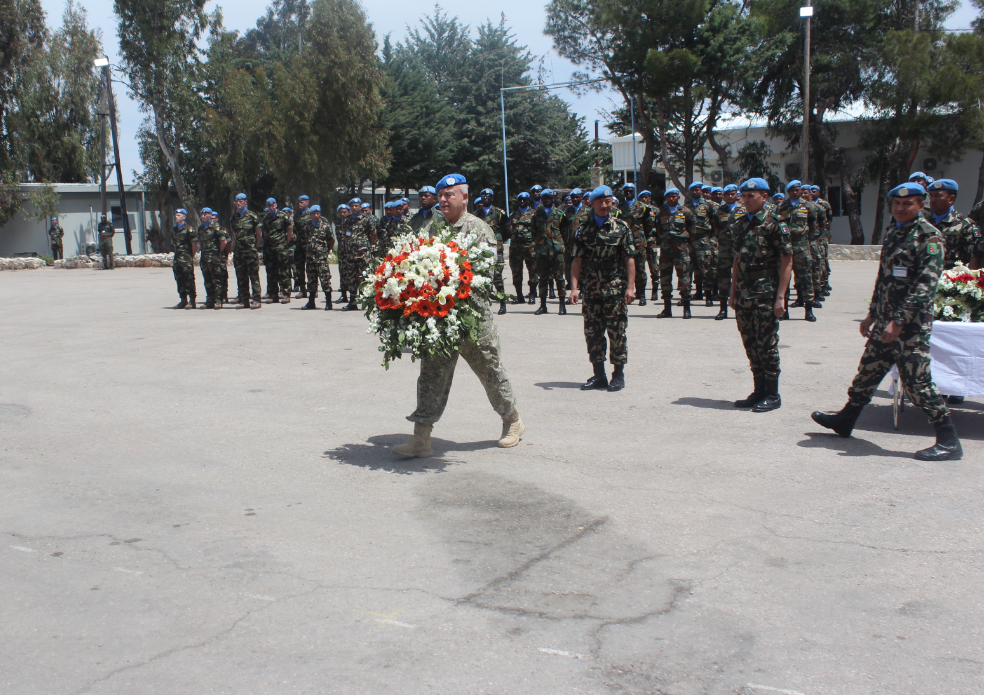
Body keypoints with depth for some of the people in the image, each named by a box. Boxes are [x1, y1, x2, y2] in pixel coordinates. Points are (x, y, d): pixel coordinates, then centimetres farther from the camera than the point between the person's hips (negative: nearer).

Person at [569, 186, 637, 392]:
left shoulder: (621, 227, 3)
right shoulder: (584, 229, 8)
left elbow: (630, 259, 1)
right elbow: (577, 261, 5)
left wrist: (630, 287, -7)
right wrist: (575, 287, -4)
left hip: (616, 290, -2)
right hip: (592, 290, 2)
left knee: (617, 332, -1)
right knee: (592, 332, 5)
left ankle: (618, 375, 9)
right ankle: (598, 375, 16)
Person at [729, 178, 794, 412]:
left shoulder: (774, 223, -7)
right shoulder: (740, 224, 12)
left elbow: (787, 261, -9)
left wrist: (780, 296, -15)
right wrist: (733, 292, 14)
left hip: (765, 294, -6)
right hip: (744, 294, 6)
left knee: (767, 345, -1)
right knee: (751, 345, 11)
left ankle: (772, 395, 9)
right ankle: (759, 391, 21)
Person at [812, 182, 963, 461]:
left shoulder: (929, 237, -11)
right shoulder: (893, 233, 15)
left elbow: (926, 285, -20)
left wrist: (899, 321, -24)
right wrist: (872, 314, 22)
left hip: (911, 324, -8)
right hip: (885, 322, 8)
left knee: (916, 380, -7)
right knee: (868, 370, 18)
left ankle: (949, 442, 1)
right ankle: (845, 419, 33)